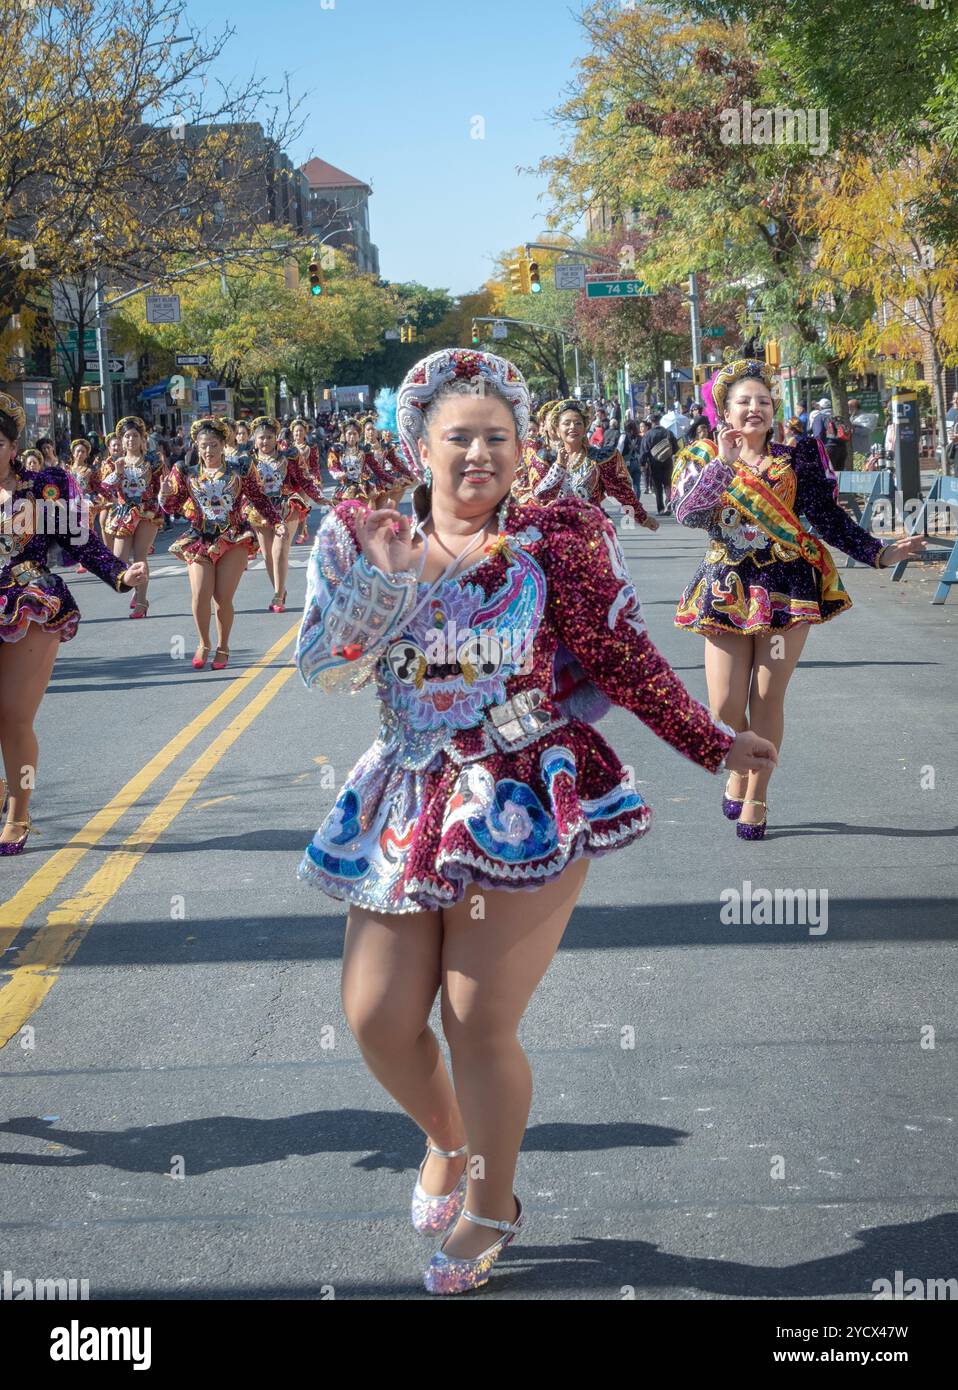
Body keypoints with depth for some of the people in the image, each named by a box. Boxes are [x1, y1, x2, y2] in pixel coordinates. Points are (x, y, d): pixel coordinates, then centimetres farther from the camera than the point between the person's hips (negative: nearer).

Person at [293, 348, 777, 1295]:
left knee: (478, 1024, -5)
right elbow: (321, 669, -5)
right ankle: (447, 1141, 38)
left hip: (524, 804, -3)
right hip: (409, 805, 4)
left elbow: (626, 661, 1)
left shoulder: (556, 537, -3)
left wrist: (714, 746, 1)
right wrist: (386, 577, -18)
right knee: (377, 1021, 4)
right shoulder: (363, 539, 4)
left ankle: (490, 1209, 20)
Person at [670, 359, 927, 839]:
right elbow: (688, 514, -16)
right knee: (725, 705, -4)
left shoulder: (796, 458, 4)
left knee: (767, 699, -1)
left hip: (786, 588, 0)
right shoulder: (703, 460, 2)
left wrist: (878, 552, -4)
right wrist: (723, 462, -19)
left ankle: (756, 796, 12)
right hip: (728, 589, 0)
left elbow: (829, 519, 4)